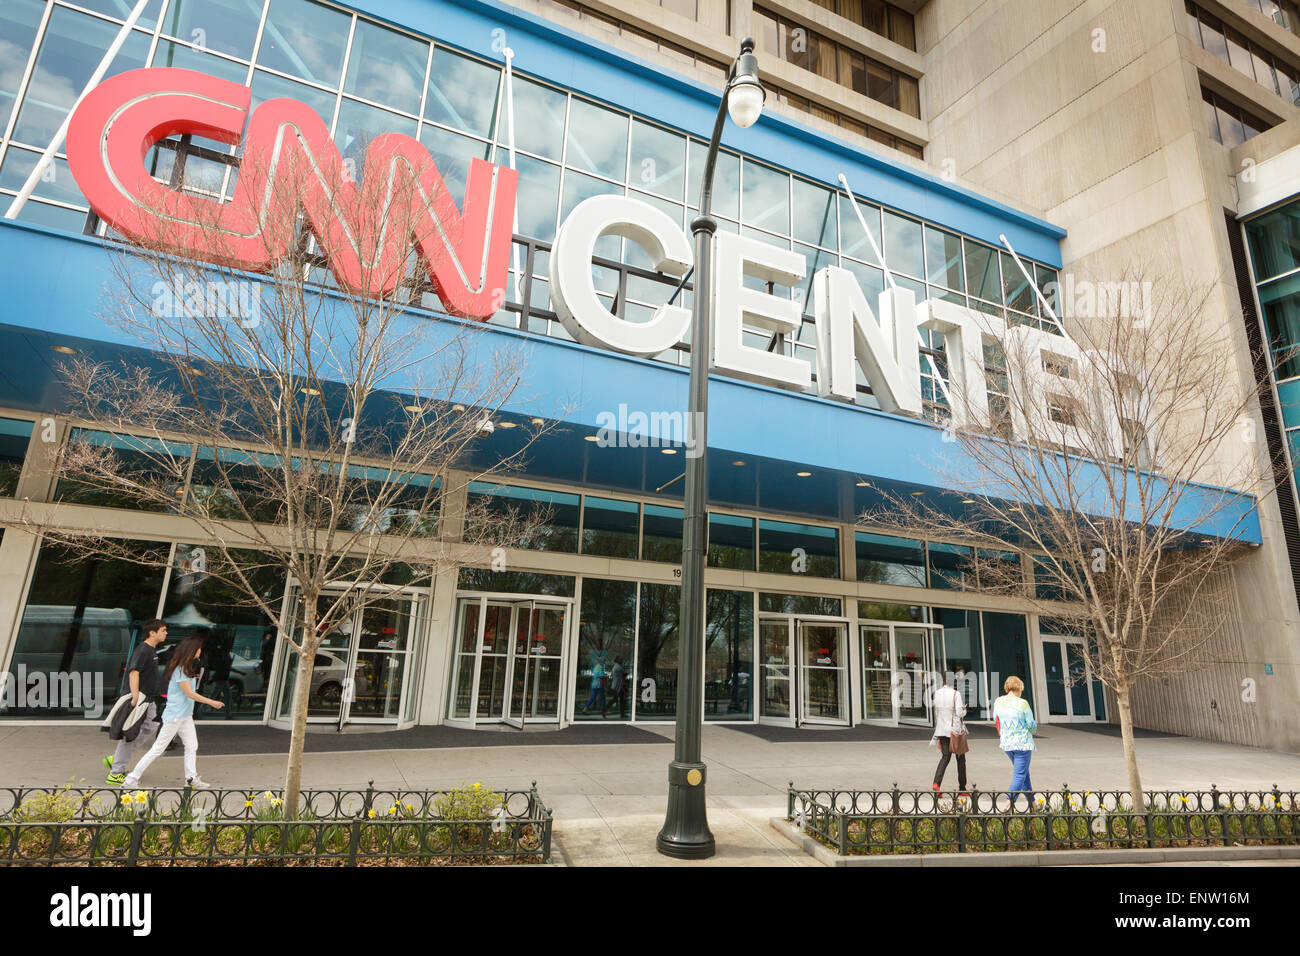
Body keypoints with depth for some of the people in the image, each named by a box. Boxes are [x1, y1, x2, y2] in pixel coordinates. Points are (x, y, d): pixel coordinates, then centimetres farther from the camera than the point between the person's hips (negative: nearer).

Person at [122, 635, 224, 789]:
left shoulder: (187, 668, 10)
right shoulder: (180, 670, -19)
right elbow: (190, 693, -20)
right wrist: (211, 702, -17)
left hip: (185, 715, 9)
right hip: (174, 716, -9)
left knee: (192, 746, 7)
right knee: (158, 749, -1)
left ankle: (192, 778, 11)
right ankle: (131, 779, 11)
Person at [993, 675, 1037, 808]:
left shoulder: (998, 702, 1)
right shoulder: (1022, 703, -15)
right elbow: (1031, 725, -7)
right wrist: (1035, 725, 16)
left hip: (1006, 743, 6)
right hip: (1022, 743, -6)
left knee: (1023, 772, 21)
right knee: (1020, 774, -1)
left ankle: (1031, 801, 31)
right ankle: (1010, 803, -8)